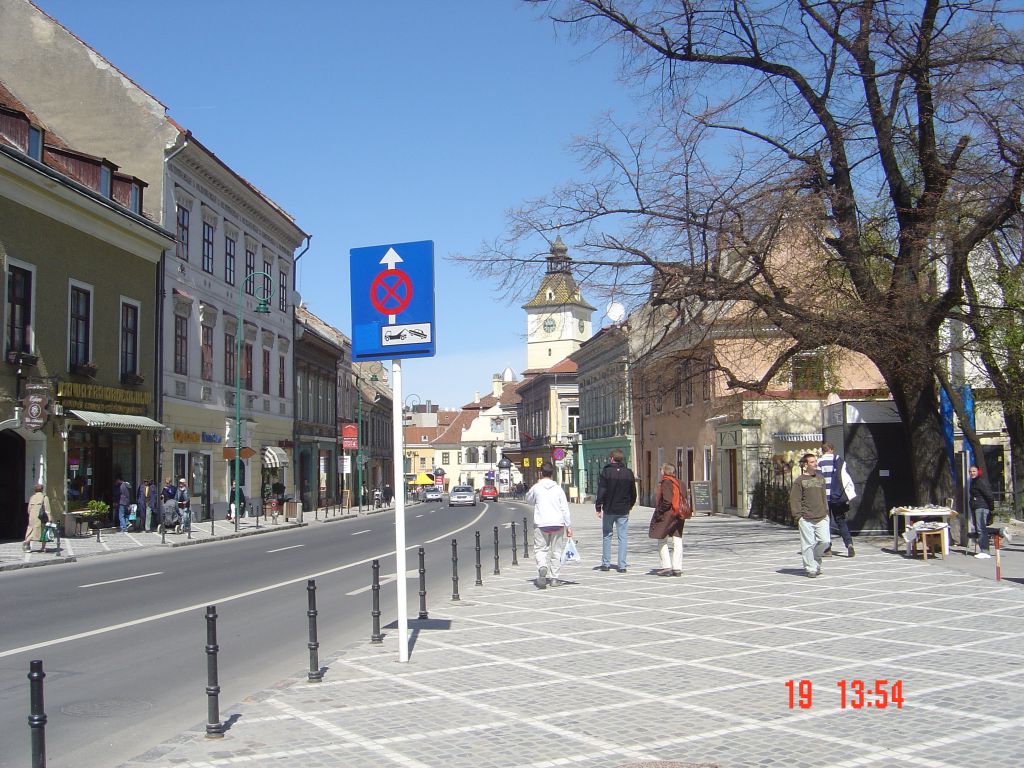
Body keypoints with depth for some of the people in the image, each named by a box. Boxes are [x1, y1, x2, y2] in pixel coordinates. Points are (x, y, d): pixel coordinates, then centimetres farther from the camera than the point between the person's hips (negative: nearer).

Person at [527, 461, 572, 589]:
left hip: (541, 524, -1)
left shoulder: (536, 487, -2)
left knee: (540, 549, 5)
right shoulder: (558, 488, 1)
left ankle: (542, 567, -25)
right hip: (557, 524, 1)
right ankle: (554, 578, 11)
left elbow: (529, 499, 18)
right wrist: (568, 526, 3)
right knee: (556, 551, 10)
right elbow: (565, 508, 0)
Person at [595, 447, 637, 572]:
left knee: (607, 535, 11)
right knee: (623, 537, 4)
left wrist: (598, 507, -4)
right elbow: (633, 492, 10)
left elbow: (601, 491, -10)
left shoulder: (606, 472, -7)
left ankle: (606, 563, 10)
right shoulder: (628, 473, 2)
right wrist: (631, 504, 26)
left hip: (609, 509, -2)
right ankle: (622, 565, 0)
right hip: (623, 510, 2)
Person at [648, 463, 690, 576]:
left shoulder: (666, 483, -12)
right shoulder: (678, 483, 12)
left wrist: (659, 512, -13)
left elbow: (667, 501, -21)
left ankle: (667, 567, -3)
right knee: (677, 541, 7)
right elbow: (684, 500, 13)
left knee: (662, 541, 3)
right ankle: (677, 568, 7)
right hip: (679, 516, 8)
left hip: (667, 516, -7)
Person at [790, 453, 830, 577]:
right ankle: (811, 568, 6)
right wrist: (798, 516, -10)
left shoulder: (820, 479, 15)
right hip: (806, 519, -5)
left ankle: (815, 559, 23)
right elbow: (794, 500, -5)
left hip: (821, 517, 5)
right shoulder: (799, 481, -3)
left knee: (824, 541, -2)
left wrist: (826, 512, 16)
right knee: (808, 544, -3)